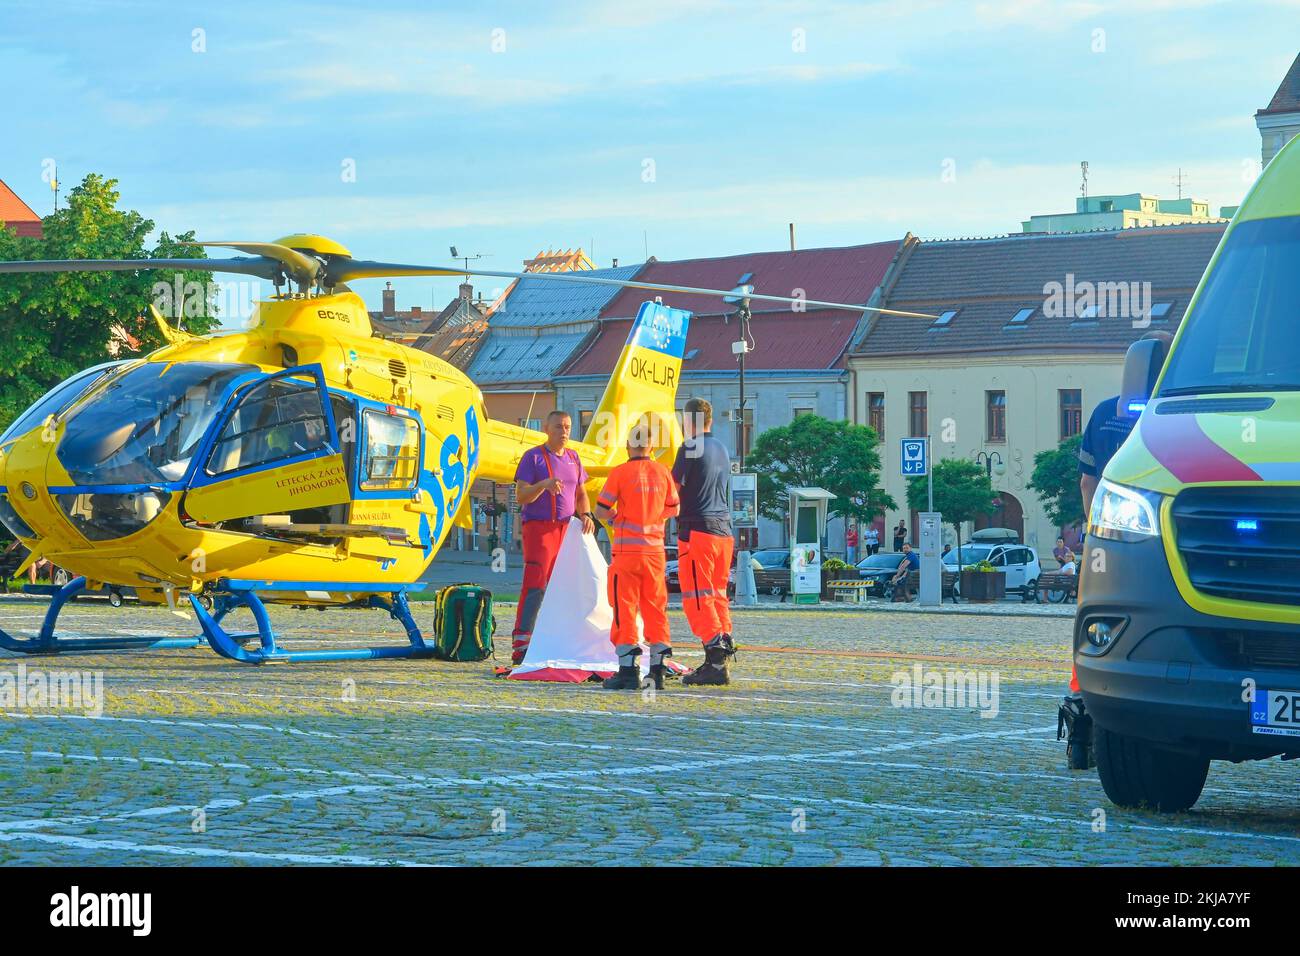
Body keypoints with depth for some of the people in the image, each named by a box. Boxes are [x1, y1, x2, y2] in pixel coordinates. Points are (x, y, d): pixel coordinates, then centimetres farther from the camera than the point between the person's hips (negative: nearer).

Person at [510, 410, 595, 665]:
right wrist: (544, 484, -24)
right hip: (538, 528, -6)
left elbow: (581, 493, 21)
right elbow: (521, 495, -7)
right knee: (535, 585, -15)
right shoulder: (533, 457, -2)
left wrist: (585, 515, 2)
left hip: (566, 529, 6)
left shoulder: (573, 458, 16)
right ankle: (520, 646, -18)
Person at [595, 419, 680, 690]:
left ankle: (628, 670, -3)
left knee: (625, 608, 1)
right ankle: (657, 670, 8)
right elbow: (672, 509, 14)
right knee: (655, 608, 9)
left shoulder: (620, 472, -8)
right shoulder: (662, 472, 3)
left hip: (627, 548, -4)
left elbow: (601, 511, -7)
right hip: (655, 548, 4)